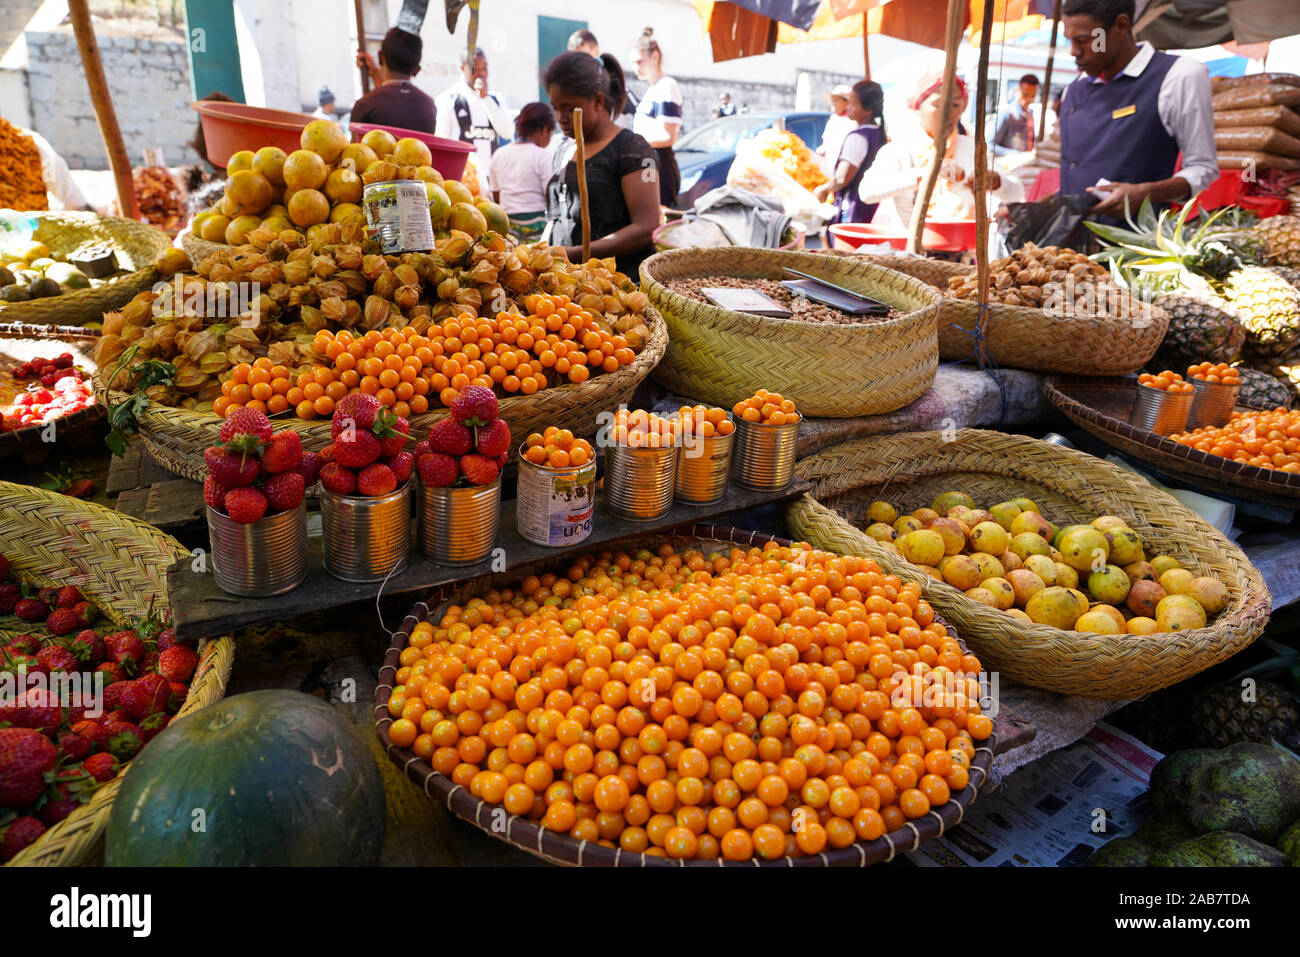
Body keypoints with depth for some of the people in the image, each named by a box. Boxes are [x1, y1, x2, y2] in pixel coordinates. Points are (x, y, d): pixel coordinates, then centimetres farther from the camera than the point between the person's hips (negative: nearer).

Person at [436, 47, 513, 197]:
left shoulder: (495, 98, 17)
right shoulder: (448, 98, 5)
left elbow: (507, 132, 1)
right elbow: (441, 142, 2)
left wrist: (486, 98, -3)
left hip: (491, 179, 4)